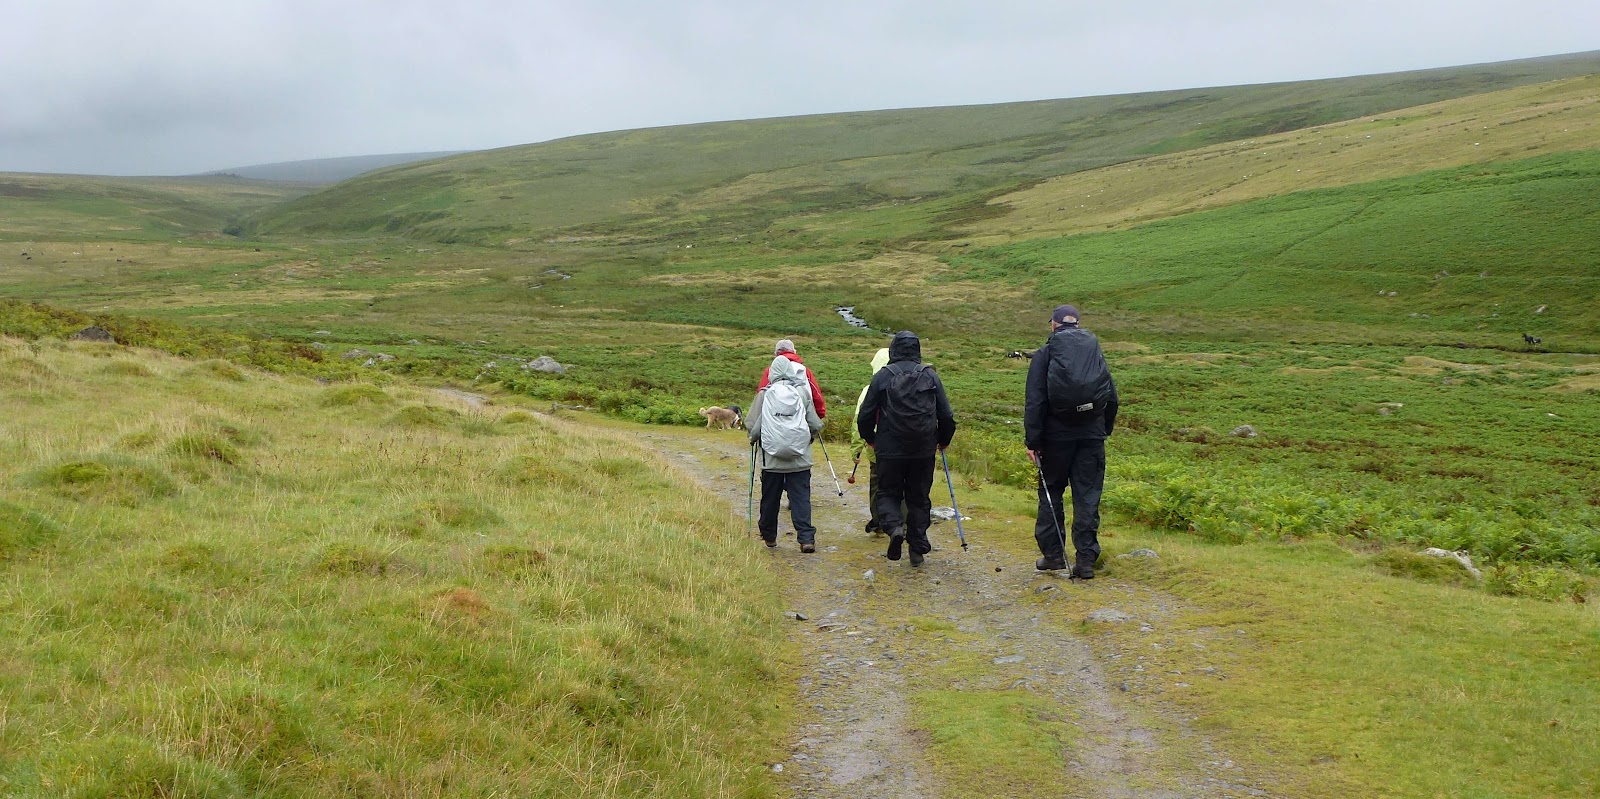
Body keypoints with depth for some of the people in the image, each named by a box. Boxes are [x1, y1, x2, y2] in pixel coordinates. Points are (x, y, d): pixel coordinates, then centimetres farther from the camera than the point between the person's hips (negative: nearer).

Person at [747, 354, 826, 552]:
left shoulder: (765, 394, -4)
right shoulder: (802, 392, -1)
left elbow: (751, 424, -3)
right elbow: (815, 425, 1)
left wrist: (754, 438, 18)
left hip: (772, 457, 0)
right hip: (800, 458, 0)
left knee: (770, 498, 13)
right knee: (801, 497, 0)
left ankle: (769, 535, 26)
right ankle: (806, 537, -11)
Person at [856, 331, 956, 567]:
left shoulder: (882, 377, -3)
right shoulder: (931, 376, 2)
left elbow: (865, 415, 0)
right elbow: (946, 416, 5)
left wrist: (869, 438, 20)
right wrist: (943, 440, 23)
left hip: (890, 450, -2)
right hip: (924, 450, 2)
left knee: (887, 493, 12)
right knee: (919, 498, 12)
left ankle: (894, 526, -16)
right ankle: (918, 549, 12)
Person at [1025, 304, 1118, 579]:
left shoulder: (1045, 355, -4)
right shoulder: (1096, 352, 8)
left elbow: (1035, 402, -10)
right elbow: (1112, 397, 12)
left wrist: (1032, 441, -9)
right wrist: (1105, 429, 21)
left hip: (1057, 434, -3)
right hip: (1092, 434, 3)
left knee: (1050, 492, 12)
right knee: (1088, 496, 4)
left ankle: (1053, 553, 13)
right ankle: (1086, 560, 4)